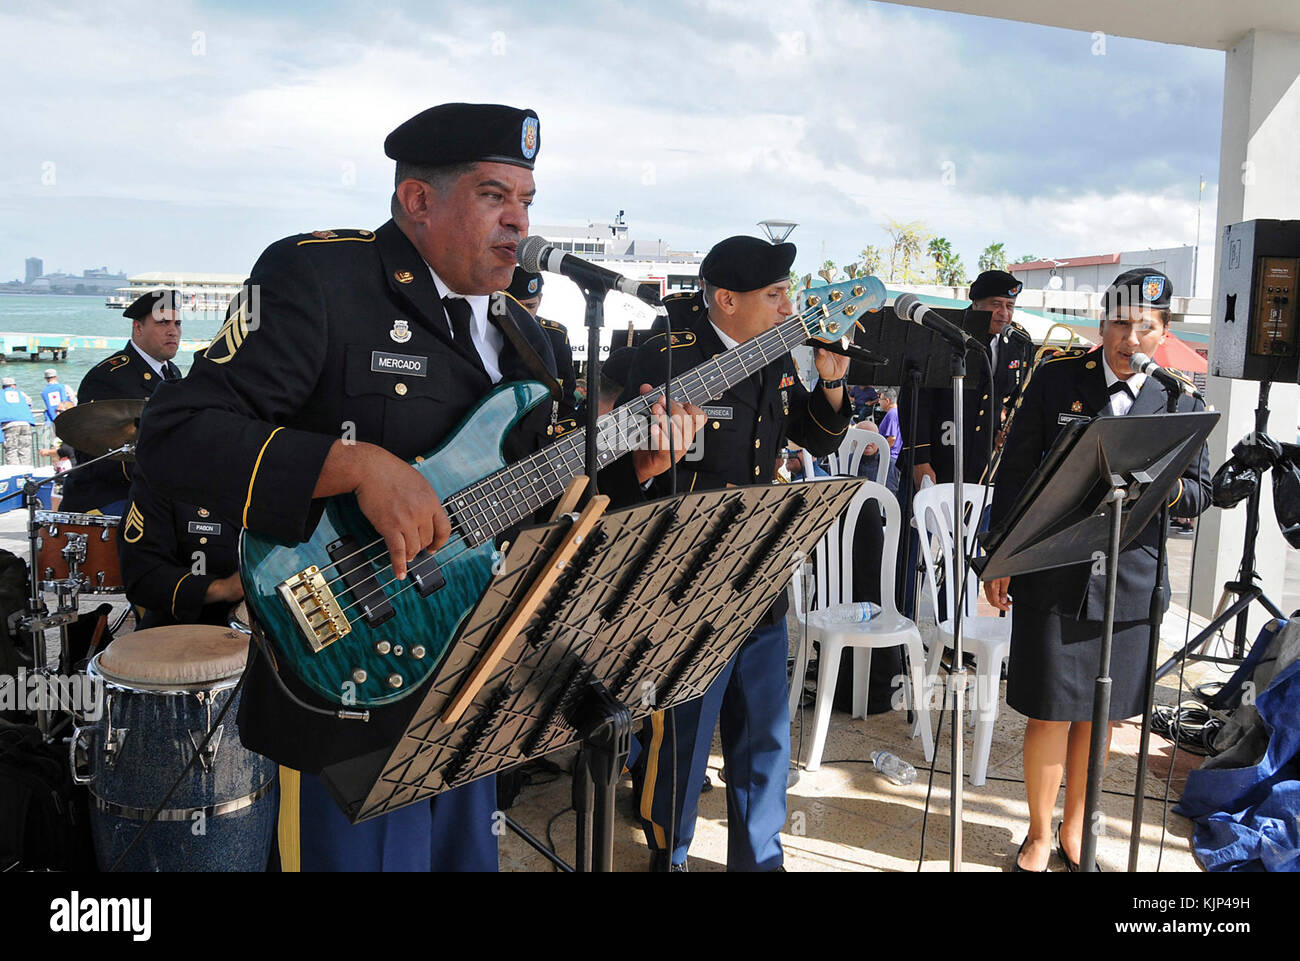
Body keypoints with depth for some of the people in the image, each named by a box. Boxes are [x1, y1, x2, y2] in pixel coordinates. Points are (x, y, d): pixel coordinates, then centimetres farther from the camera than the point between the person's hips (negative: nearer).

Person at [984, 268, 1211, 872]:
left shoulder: (1180, 402, 4)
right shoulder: (1056, 380, -1)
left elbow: (1200, 495, 6)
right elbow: (1015, 473, 0)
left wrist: (1167, 486, -18)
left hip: (1129, 581, 2)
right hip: (1052, 576, -2)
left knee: (1097, 715, 13)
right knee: (1051, 713, 1)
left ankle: (1073, 833, 32)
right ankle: (1039, 837, 22)